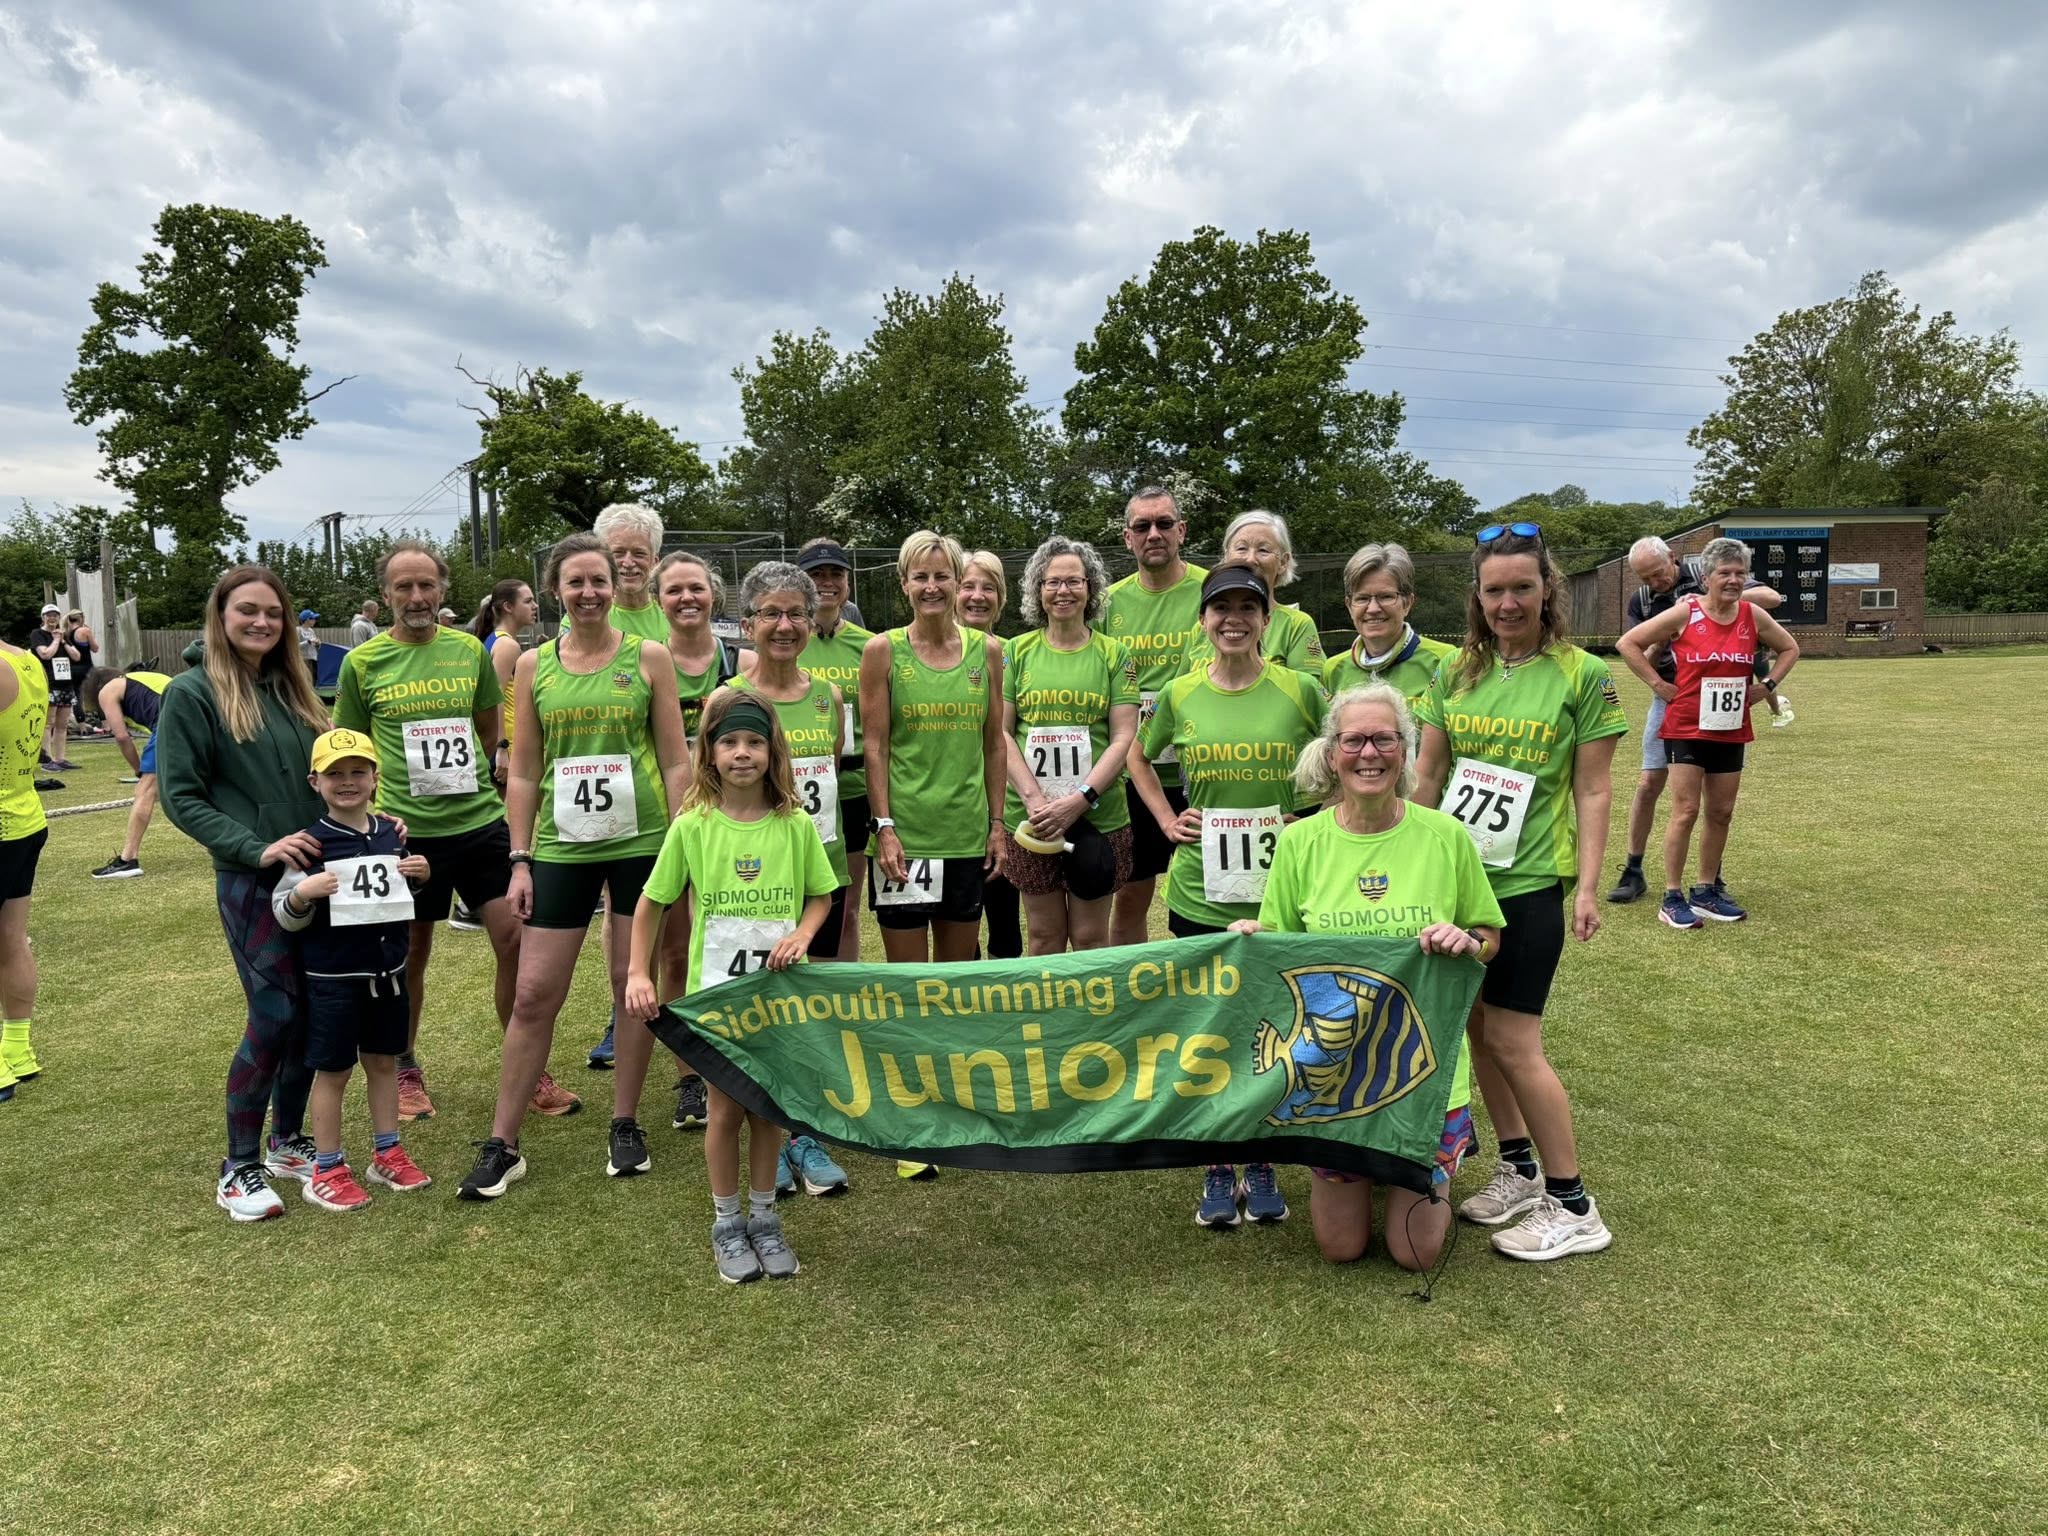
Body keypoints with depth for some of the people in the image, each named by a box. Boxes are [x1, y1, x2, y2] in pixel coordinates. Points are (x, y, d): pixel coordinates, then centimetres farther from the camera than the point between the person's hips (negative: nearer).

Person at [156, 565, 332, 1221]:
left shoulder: (290, 686, 11)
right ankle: (239, 1168, 13)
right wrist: (258, 849, -19)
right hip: (253, 883, -6)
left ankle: (287, 1142, 28)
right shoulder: (192, 692, -7)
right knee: (274, 1019, -5)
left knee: (313, 1014, 10)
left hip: (318, 873, 6)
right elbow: (180, 798, -9)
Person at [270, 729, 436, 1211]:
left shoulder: (390, 834, 3)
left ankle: (387, 1154, 30)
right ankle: (326, 1171, 19)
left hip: (387, 971, 5)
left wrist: (419, 877, -1)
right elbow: (286, 917, -11)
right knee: (333, 1071, 6)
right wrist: (302, 894, -30)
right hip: (333, 978, -5)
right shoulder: (311, 844, -13)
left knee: (383, 1062, 16)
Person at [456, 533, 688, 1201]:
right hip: (562, 846, 1)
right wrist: (519, 859, 3)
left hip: (641, 843, -1)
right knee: (533, 995, 2)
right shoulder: (534, 665, 6)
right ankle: (502, 1145, 14)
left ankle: (626, 1126, 25)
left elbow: (676, 762, 1)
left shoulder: (649, 657, 0)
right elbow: (523, 771, 8)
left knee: (633, 987, 8)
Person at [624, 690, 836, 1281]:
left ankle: (764, 1218, 30)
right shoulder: (692, 826, -9)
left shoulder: (796, 825, -7)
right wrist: (638, 974, -6)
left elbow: (821, 896, 6)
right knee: (726, 1109, 9)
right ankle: (726, 1224, 28)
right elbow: (651, 903, 2)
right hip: (716, 990, -1)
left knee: (769, 1106, 12)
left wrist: (803, 933, -14)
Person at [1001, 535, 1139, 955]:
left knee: (1090, 937, 5)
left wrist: (1078, 800, -13)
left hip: (1098, 817, -1)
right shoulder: (1017, 652, 7)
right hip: (1029, 818, 1)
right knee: (1045, 935, 9)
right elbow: (1001, 731, 2)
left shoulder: (1113, 654, 4)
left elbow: (1124, 737, -2)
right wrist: (1033, 797, -11)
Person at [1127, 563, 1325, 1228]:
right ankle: (1217, 1171, 26)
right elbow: (1140, 759, 18)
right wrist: (1166, 819, 6)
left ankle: (1262, 1166, 28)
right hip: (1200, 894, 1)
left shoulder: (1302, 690, -4)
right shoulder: (1180, 694, 0)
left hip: (1281, 893, -1)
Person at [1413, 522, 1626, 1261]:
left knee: (1512, 1040, -4)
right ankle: (1518, 1168, 30)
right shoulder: (1456, 672, 7)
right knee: (1474, 1025, 11)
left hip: (1528, 880, -5)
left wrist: (1588, 885, -9)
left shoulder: (1583, 675, -4)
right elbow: (1427, 775, 10)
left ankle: (1573, 1208, 11)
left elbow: (1591, 790, -4)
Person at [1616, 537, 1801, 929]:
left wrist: (1767, 686, 7)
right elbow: (1628, 643, -8)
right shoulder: (1685, 613, -10)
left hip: (1731, 731, 5)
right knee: (1685, 812, -5)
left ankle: (1707, 891, 23)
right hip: (1687, 729, -5)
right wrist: (1658, 683, -10)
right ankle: (1672, 899, 2)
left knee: (1721, 813, 10)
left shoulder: (1752, 616, 2)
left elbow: (1789, 649, 19)